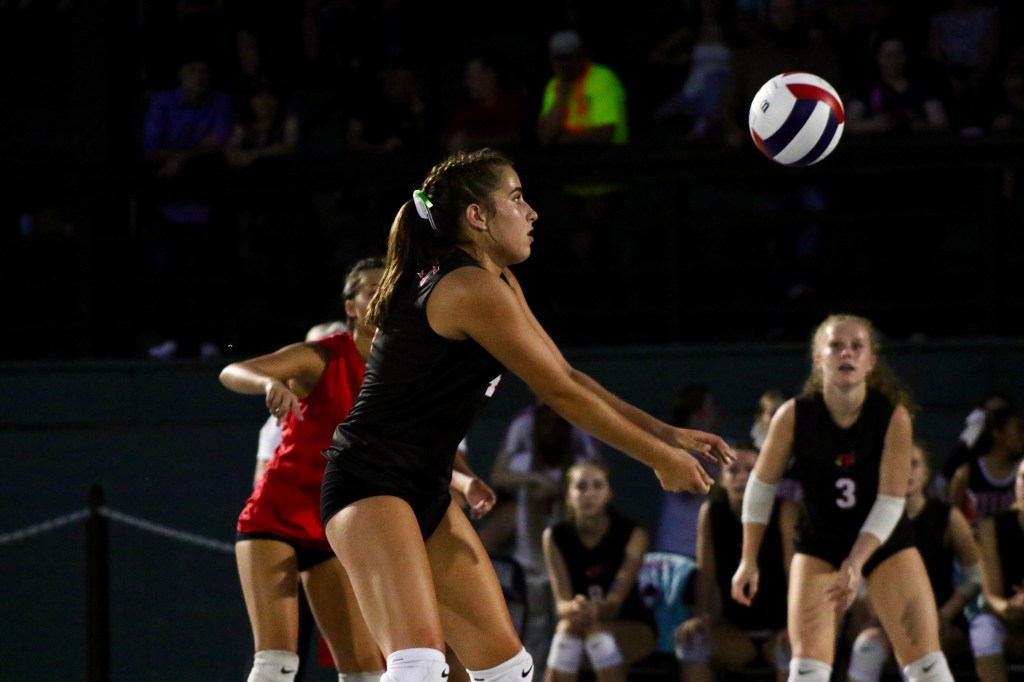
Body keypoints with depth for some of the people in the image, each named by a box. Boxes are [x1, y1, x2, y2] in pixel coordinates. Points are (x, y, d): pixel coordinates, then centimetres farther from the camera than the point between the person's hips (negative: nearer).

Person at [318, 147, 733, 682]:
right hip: (369, 485, -11)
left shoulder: (498, 283, 13)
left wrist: (665, 433, 12)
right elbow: (562, 394, -14)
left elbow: (565, 375, 17)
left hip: (426, 495, 11)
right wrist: (660, 457, -5)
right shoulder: (473, 289, -18)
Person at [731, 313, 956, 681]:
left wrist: (855, 564, -28)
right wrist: (749, 561, -1)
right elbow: (761, 485, -3)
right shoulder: (794, 416, -18)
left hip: (884, 541, 0)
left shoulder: (894, 416, -19)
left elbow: (890, 501, -18)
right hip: (818, 545, 0)